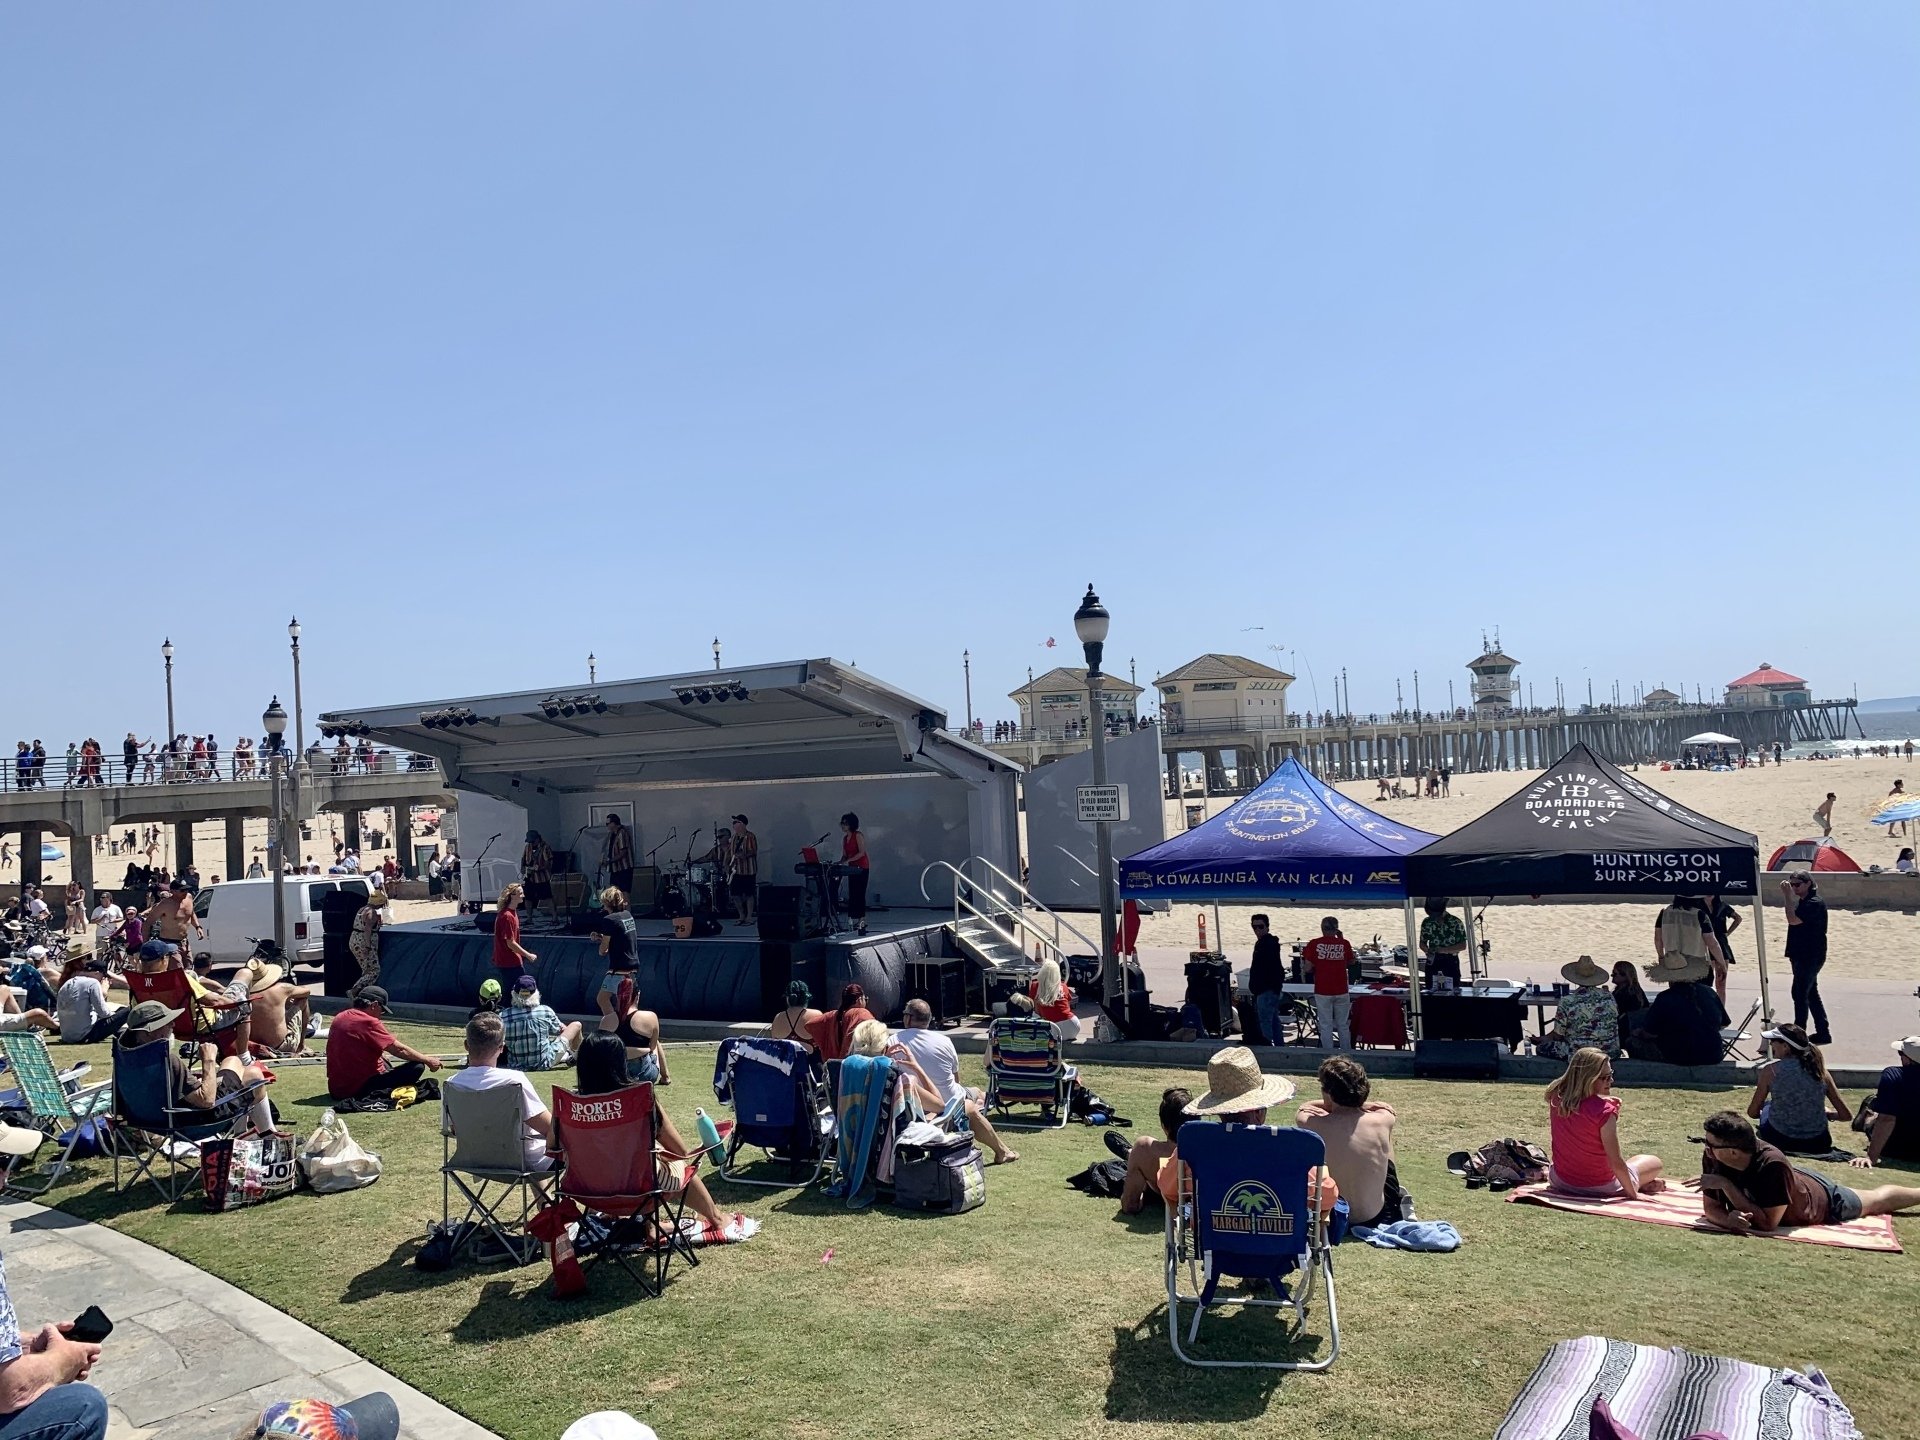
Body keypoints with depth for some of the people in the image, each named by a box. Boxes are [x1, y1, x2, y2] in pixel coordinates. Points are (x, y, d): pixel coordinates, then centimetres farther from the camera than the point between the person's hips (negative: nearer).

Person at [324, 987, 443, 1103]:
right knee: (417, 1067, -9)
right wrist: (428, 1060, -4)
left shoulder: (339, 1018, 7)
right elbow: (399, 1050, -15)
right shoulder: (369, 1023, -18)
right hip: (361, 1089, -9)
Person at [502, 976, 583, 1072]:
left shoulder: (502, 1016, -13)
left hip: (516, 1066, 3)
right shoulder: (545, 1011, -15)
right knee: (576, 1025, 14)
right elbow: (560, 1030, 3)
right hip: (544, 1064, -3)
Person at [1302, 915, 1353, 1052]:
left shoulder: (1314, 944, -7)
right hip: (1341, 991, 1)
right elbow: (1351, 962, 14)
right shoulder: (1344, 943, -4)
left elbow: (1308, 968, -6)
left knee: (1326, 1026, 6)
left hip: (1322, 991, -1)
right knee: (1343, 1026, 13)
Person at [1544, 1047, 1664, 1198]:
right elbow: (1616, 1163, -24)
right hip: (1598, 1188, -3)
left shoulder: (1556, 1097, -10)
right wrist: (1633, 1194, -11)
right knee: (1654, 1162, 20)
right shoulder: (1604, 1111, -27)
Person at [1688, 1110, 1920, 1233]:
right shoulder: (1711, 1158, -32)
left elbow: (1768, 1222, -42)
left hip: (1822, 1199, -2)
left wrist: (1725, 1184, -48)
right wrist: (1730, 1218, -48)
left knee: (1878, 1201, 26)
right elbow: (1711, 1207, -25)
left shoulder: (1771, 1164, -46)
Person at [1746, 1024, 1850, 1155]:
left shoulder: (1771, 1069, -8)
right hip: (1818, 1145, 3)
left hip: (1779, 1140, -3)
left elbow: (1753, 1112, -2)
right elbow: (1846, 1115, 2)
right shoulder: (1819, 1070, 0)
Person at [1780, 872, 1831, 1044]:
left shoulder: (1815, 903, -17)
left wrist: (1788, 895, -23)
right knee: (1811, 994, 15)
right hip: (1803, 956, 10)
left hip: (1810, 957, -10)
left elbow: (1793, 919, -27)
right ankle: (1823, 1033, 22)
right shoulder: (1804, 901, 13)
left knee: (1800, 993, -7)